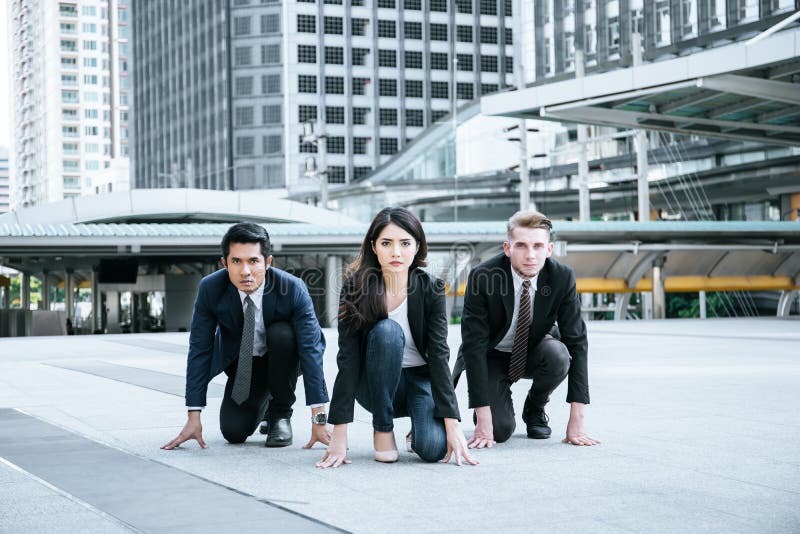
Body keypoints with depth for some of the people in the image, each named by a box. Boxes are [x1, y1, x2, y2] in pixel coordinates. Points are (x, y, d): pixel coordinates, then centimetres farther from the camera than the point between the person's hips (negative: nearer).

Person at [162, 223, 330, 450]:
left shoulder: (293, 289, -29)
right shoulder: (210, 289, -23)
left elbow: (311, 349, -30)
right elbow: (199, 350, -18)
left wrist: (319, 419, -35)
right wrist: (194, 418, -21)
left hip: (281, 356, -2)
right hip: (241, 361, 2)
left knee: (281, 334, -34)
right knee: (233, 432, -15)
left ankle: (281, 414, -11)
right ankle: (262, 399, 21)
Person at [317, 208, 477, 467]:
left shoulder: (430, 288, -13)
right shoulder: (356, 289, -16)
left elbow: (439, 354, -18)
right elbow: (348, 360, -21)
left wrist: (452, 424, -28)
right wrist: (339, 434, -27)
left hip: (420, 379, 0)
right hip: (376, 385, 0)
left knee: (434, 448, -30)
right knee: (386, 331, -32)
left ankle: (419, 425, 9)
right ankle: (383, 430, -17)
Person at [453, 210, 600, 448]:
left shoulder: (562, 277, -21)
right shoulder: (482, 276, -27)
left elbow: (577, 342, -19)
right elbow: (474, 346, -27)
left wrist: (576, 419, -27)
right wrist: (483, 420, -32)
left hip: (534, 352, 3)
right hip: (492, 356, -2)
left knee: (558, 355, -31)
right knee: (501, 430, -23)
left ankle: (535, 408, 0)